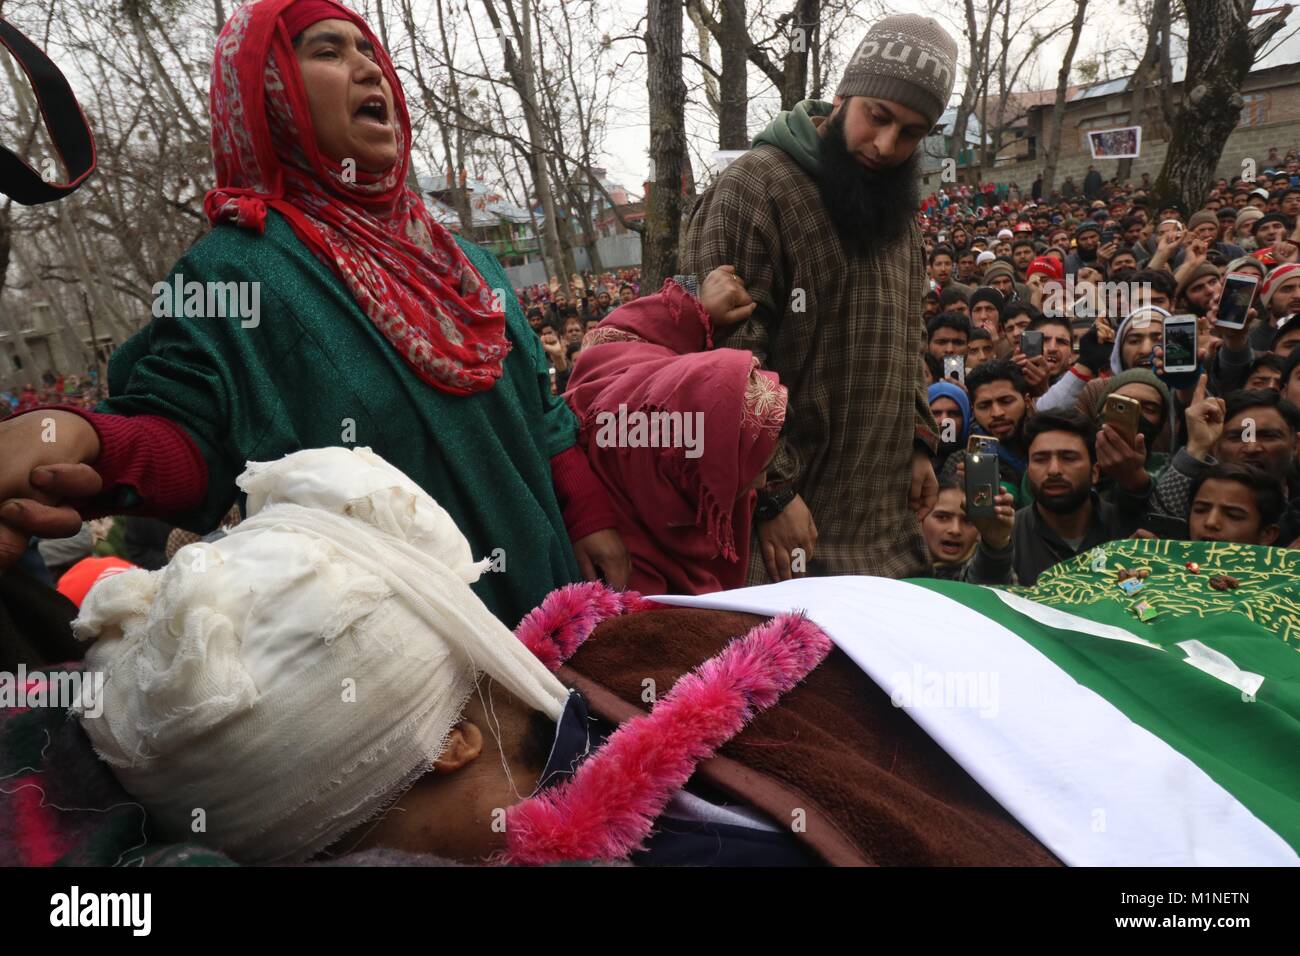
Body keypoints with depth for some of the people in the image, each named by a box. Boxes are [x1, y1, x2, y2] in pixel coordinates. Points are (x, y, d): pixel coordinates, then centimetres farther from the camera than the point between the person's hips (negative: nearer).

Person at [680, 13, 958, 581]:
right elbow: (724, 361, -20)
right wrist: (771, 490, -20)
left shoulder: (894, 208, 13)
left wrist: (919, 442, 13)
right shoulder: (754, 189, -14)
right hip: (790, 510, -7)